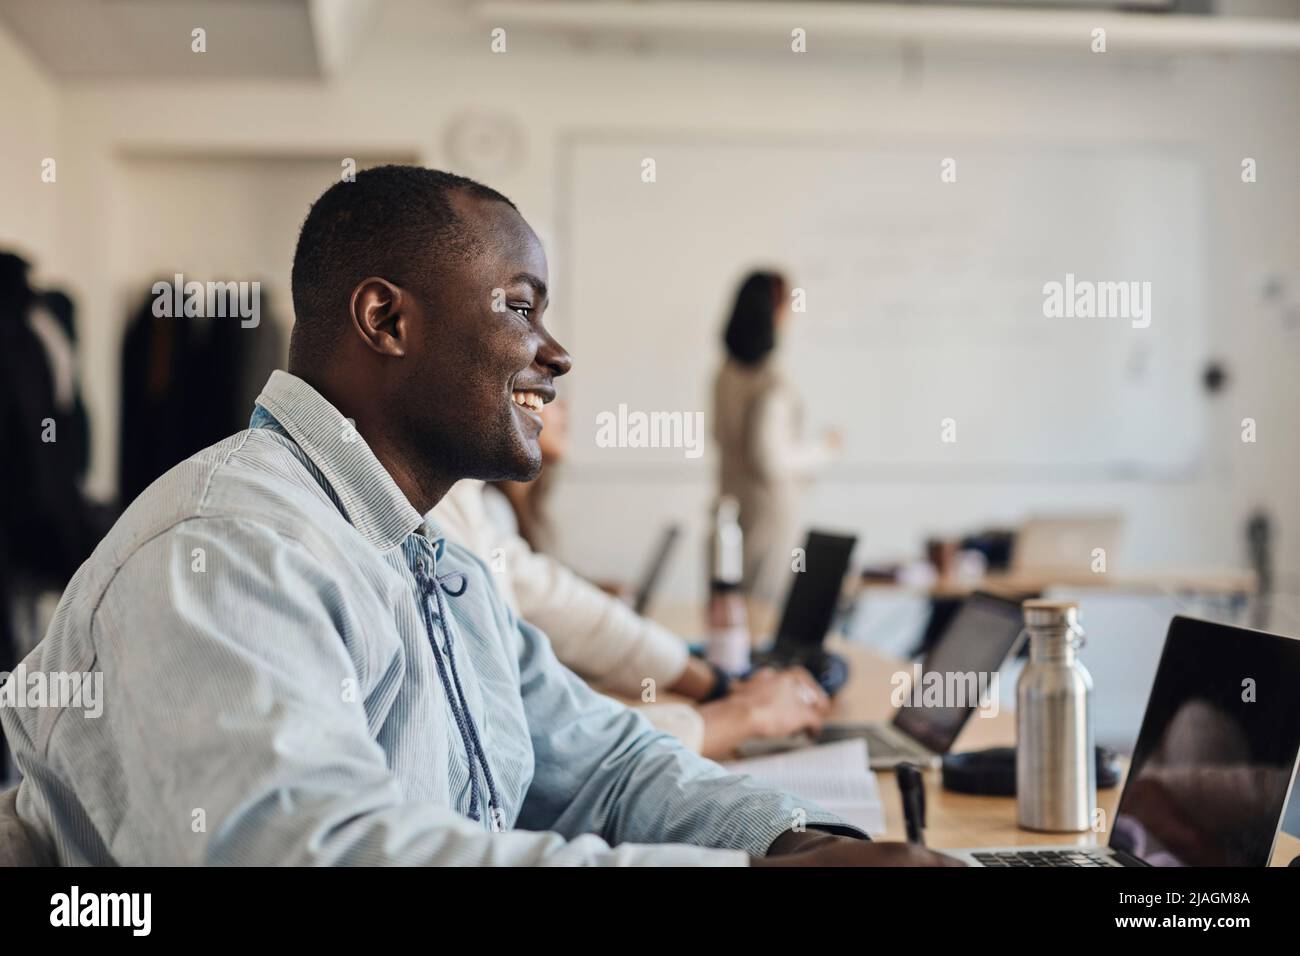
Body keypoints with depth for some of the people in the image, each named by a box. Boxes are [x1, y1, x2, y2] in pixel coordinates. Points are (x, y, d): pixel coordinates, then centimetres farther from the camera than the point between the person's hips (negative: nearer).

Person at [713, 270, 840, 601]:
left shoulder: (726, 375, 3)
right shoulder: (772, 384, -22)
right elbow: (771, 461, -22)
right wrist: (821, 449, -6)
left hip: (733, 499, 8)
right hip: (770, 510, -8)